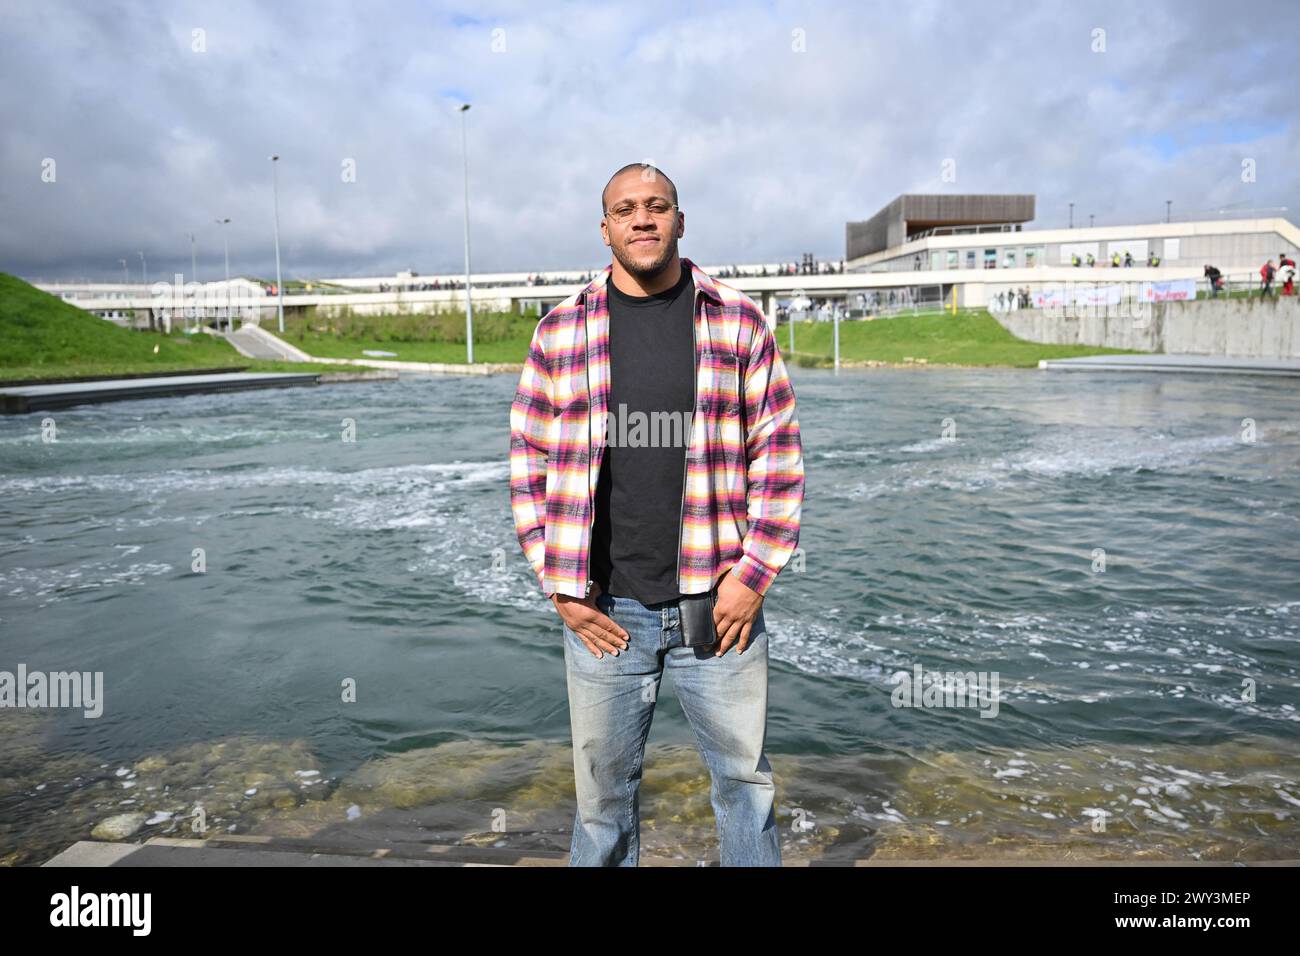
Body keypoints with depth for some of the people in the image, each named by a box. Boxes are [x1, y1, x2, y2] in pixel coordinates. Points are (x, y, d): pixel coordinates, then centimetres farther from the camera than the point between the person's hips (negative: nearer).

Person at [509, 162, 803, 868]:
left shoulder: (739, 322, 2)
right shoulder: (560, 332, 3)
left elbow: (779, 454, 2)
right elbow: (528, 465, 5)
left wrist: (754, 576, -5)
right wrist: (561, 588, -2)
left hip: (719, 605, 0)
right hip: (603, 612, 1)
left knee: (745, 777, 13)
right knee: (604, 792, 14)